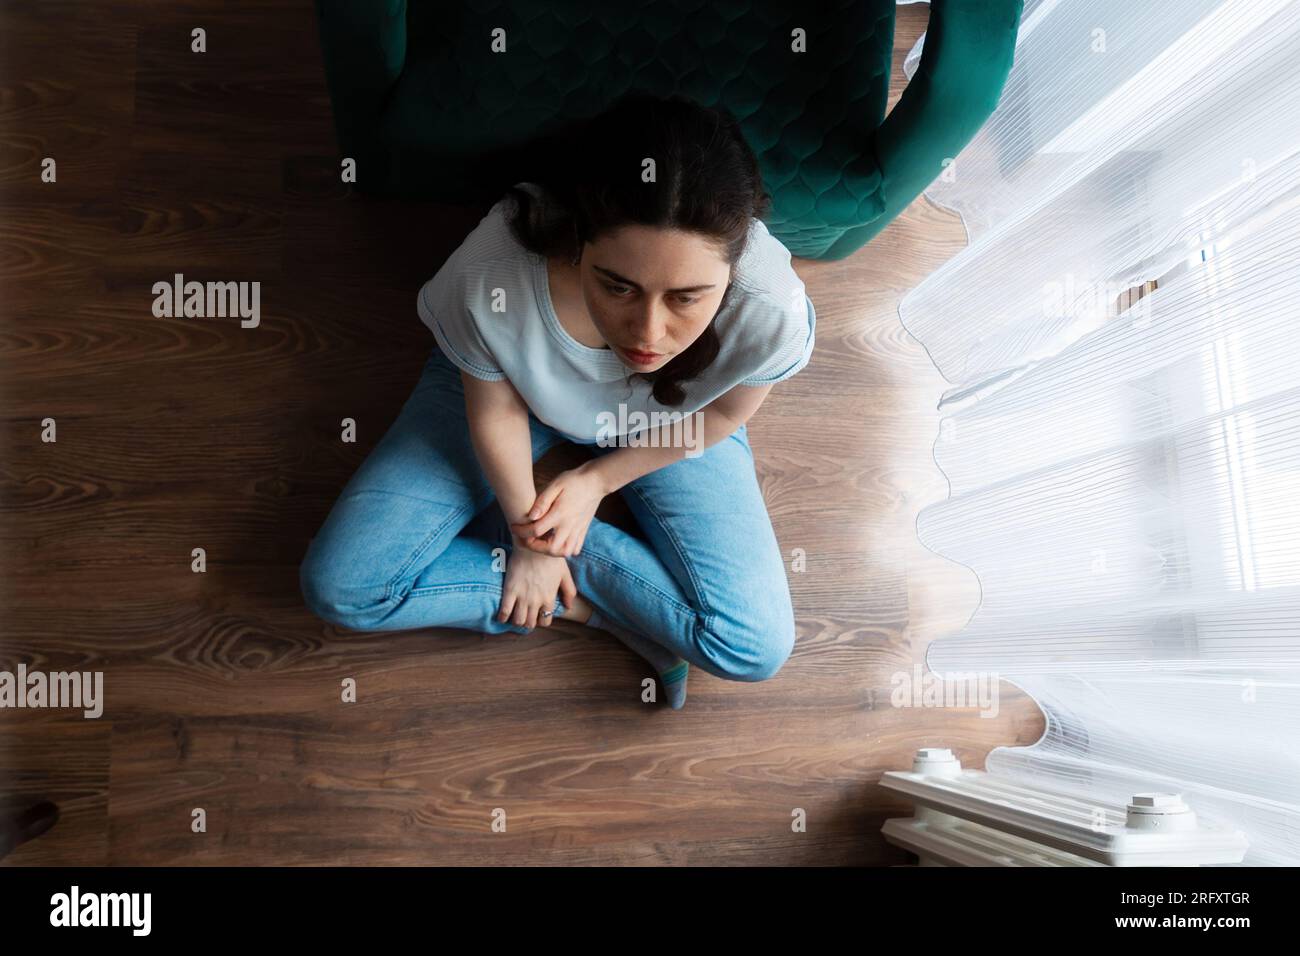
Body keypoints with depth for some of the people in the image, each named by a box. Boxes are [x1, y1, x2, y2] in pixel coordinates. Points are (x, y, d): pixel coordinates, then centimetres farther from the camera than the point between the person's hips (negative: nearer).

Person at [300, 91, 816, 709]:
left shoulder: (771, 315, -39)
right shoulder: (486, 285, -41)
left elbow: (721, 417, -15)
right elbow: (494, 414, -18)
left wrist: (597, 480, -10)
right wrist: (528, 535, -4)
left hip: (665, 425, 0)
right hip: (514, 386, 1)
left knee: (758, 650, -9)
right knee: (338, 587, -9)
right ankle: (592, 606, 0)